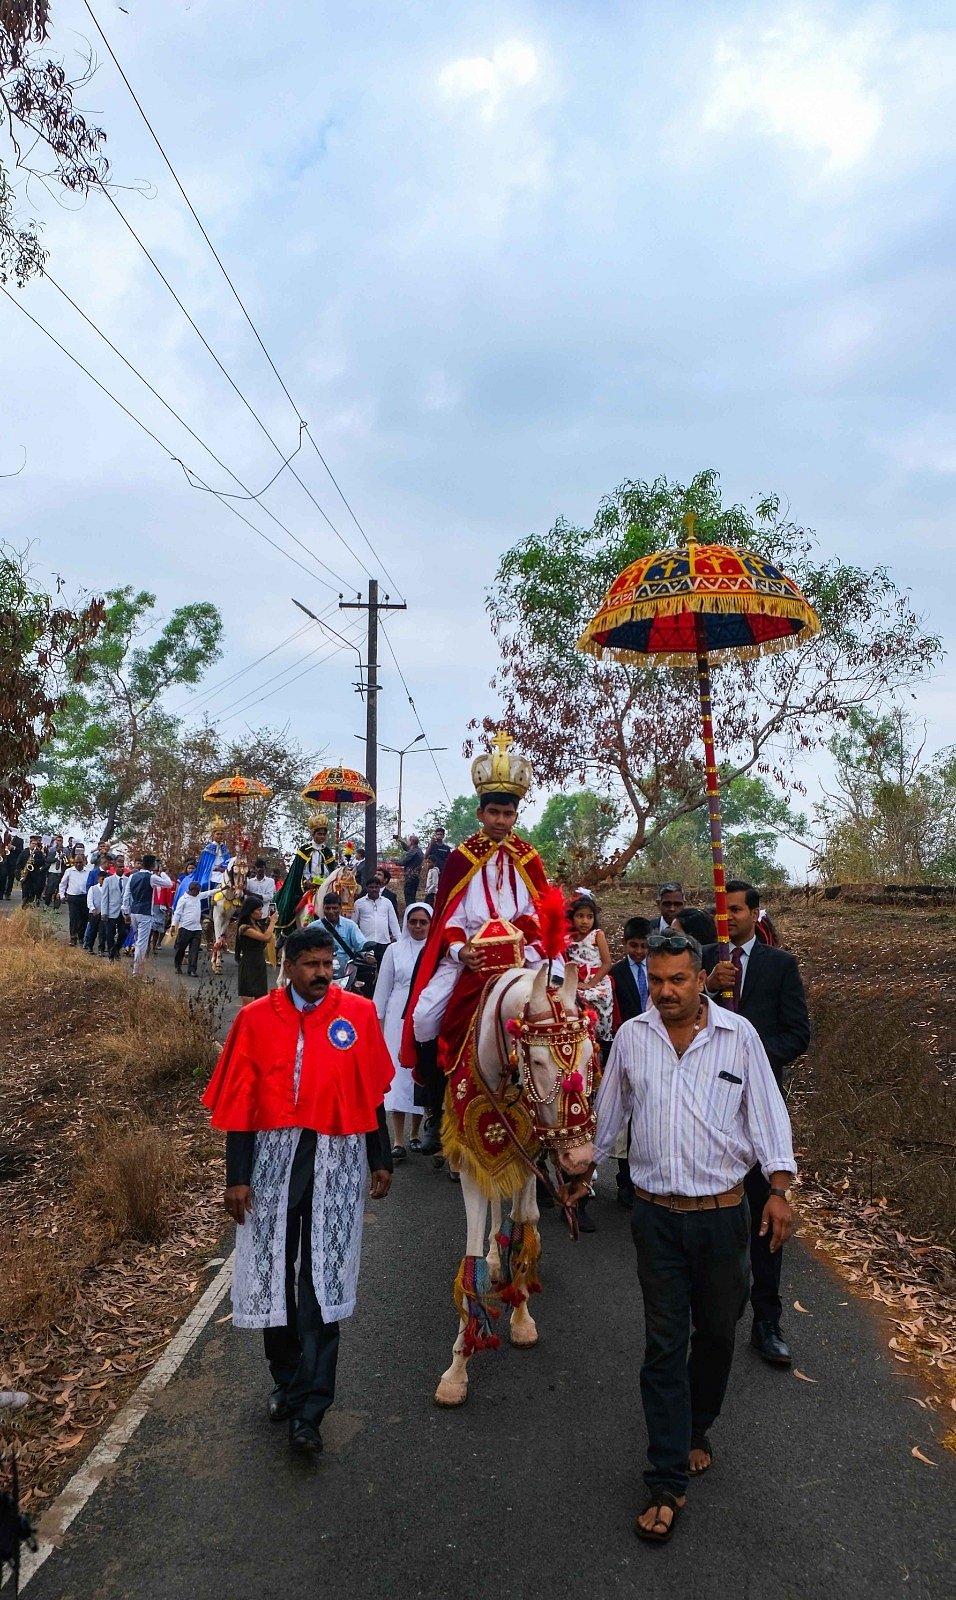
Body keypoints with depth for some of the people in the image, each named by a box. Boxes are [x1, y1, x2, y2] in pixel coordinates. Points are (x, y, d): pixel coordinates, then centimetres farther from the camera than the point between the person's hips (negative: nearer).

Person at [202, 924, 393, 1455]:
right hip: (273, 1157, 2)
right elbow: (240, 1101, 0)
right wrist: (237, 1176, 0)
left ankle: (309, 1410, 12)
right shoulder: (257, 1018, -3)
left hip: (337, 1159, -1)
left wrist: (382, 1161, 8)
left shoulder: (359, 1013, -4)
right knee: (274, 1275, 14)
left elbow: (371, 1093, 4)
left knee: (323, 1283, 1)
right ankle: (287, 1381, 36)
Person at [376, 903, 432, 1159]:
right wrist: (377, 1019, 8)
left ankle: (416, 1134, 24)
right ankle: (398, 1140, 4)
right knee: (398, 1074, -1)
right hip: (399, 1019, 1)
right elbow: (383, 987, 9)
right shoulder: (395, 950, 5)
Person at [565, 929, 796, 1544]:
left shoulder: (738, 1034, -8)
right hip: (656, 1215, 0)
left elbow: (766, 1113, -3)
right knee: (664, 1345, 6)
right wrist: (584, 1171, 14)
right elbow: (609, 1112, 9)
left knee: (716, 1334, 17)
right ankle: (668, 1480, 19)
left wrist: (780, 1189, -9)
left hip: (723, 1212, 0)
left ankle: (696, 1428, 44)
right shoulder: (631, 1036, -3)